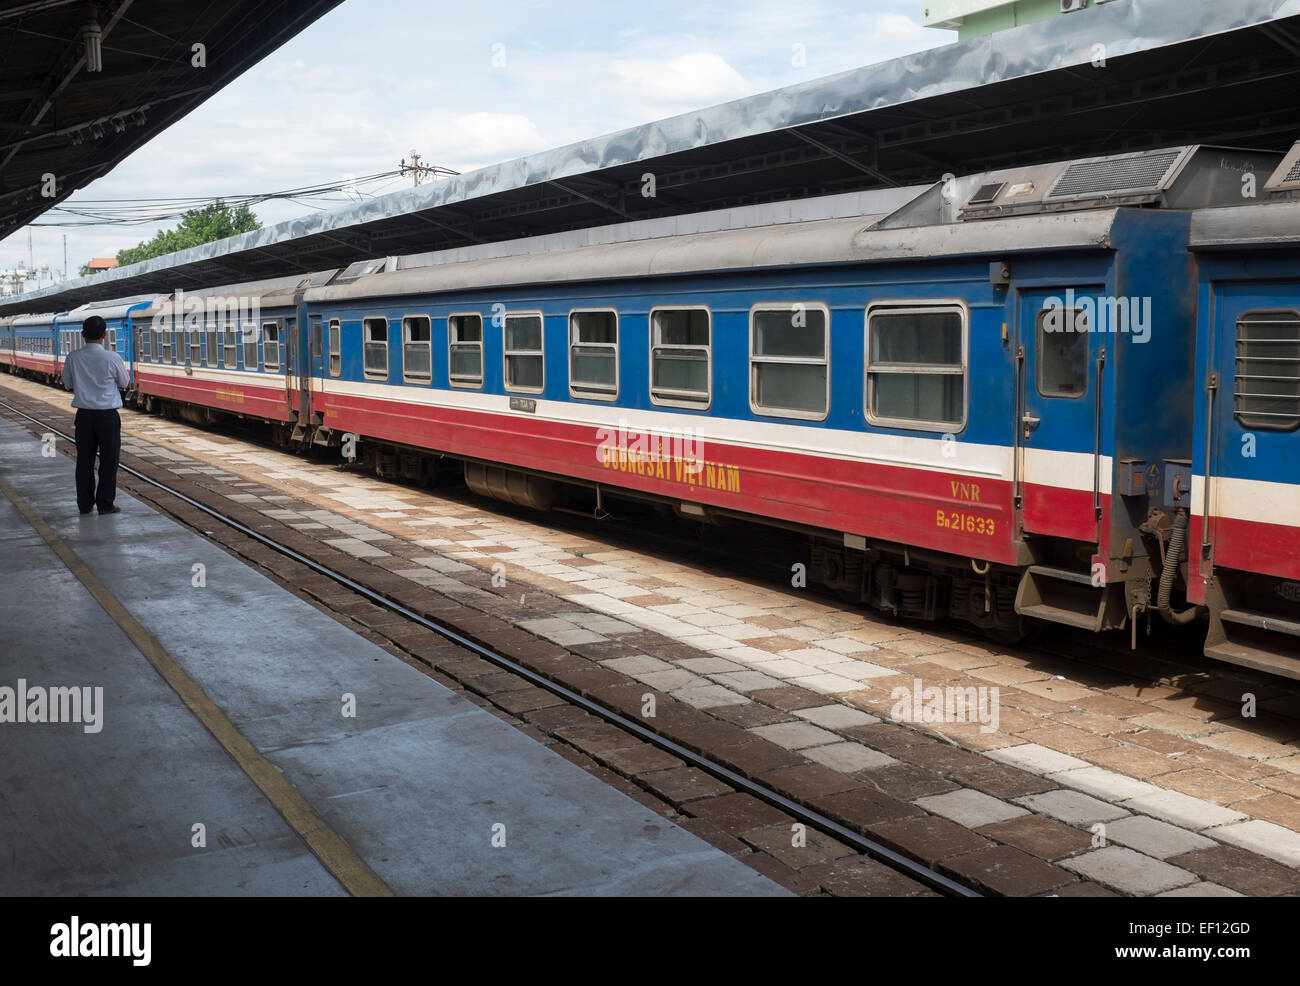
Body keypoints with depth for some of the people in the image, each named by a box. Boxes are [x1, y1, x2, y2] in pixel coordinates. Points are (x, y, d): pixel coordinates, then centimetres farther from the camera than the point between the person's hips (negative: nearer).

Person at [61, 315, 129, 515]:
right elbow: (125, 383, 1)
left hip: (84, 415, 3)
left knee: (84, 459, 11)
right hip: (107, 415, -3)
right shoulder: (112, 358, -14)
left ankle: (85, 504, 15)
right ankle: (105, 504, 7)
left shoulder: (73, 358, -5)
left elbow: (68, 384, 8)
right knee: (109, 460, 6)